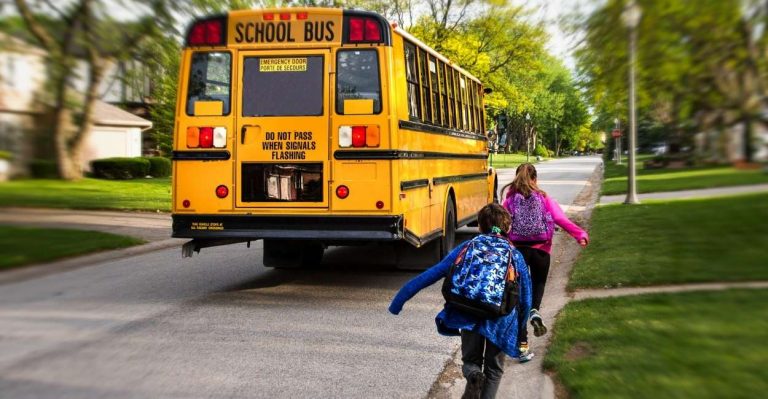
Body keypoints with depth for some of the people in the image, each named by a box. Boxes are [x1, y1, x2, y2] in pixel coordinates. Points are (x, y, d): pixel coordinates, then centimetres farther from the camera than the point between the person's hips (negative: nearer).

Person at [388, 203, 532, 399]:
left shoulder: (466, 248, 11)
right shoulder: (515, 256, 12)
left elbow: (431, 275, 7)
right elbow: (526, 299, 13)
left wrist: (400, 298, 11)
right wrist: (518, 328, 29)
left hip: (468, 317, 0)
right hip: (501, 322, 0)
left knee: (471, 361, 21)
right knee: (493, 370, 20)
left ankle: (473, 375, -12)